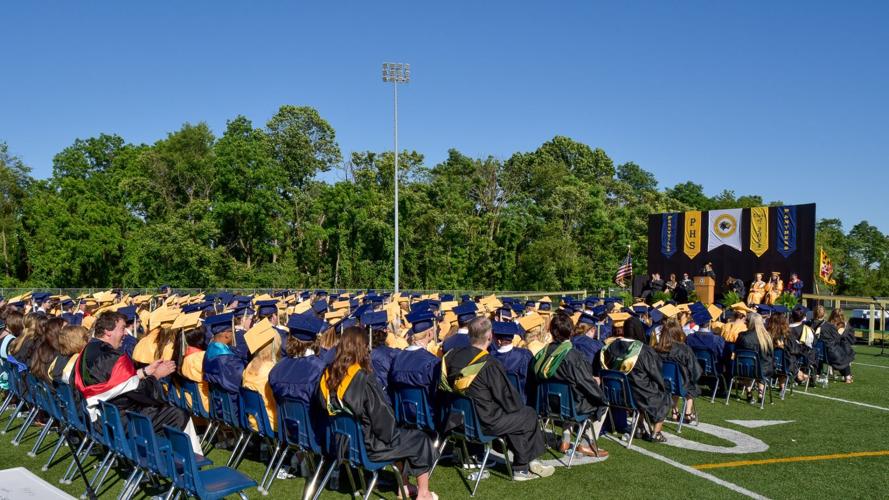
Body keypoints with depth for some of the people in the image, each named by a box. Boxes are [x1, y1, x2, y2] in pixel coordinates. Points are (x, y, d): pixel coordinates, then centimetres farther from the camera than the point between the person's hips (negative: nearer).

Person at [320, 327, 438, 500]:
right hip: (367, 444, -7)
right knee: (420, 440, 15)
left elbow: (327, 409, 8)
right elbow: (383, 415, -21)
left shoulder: (328, 375, -6)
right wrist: (390, 436, 0)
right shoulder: (364, 378, -26)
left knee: (405, 434, 28)